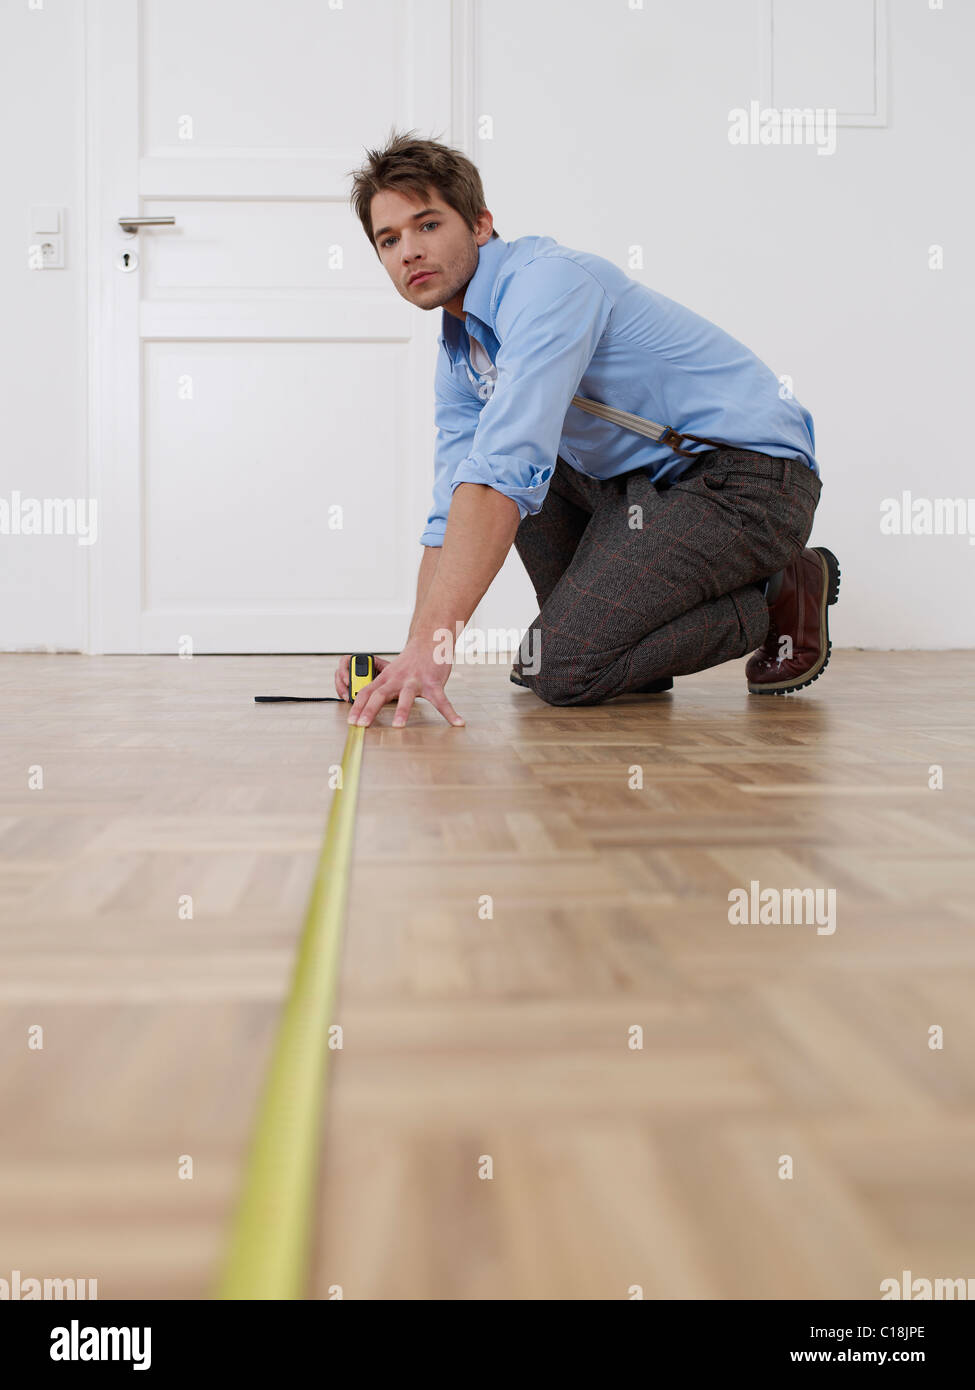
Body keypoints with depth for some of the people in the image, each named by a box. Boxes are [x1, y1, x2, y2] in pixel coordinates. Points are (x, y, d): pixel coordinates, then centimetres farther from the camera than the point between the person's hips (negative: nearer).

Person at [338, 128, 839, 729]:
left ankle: (777, 600, 0)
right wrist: (414, 655, -6)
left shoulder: (547, 279, -19)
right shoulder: (459, 353, 11)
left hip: (753, 479, -9)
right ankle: (583, 621, 12)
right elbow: (453, 515, 9)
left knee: (560, 667, -18)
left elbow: (503, 475, -32)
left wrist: (432, 643, -37)